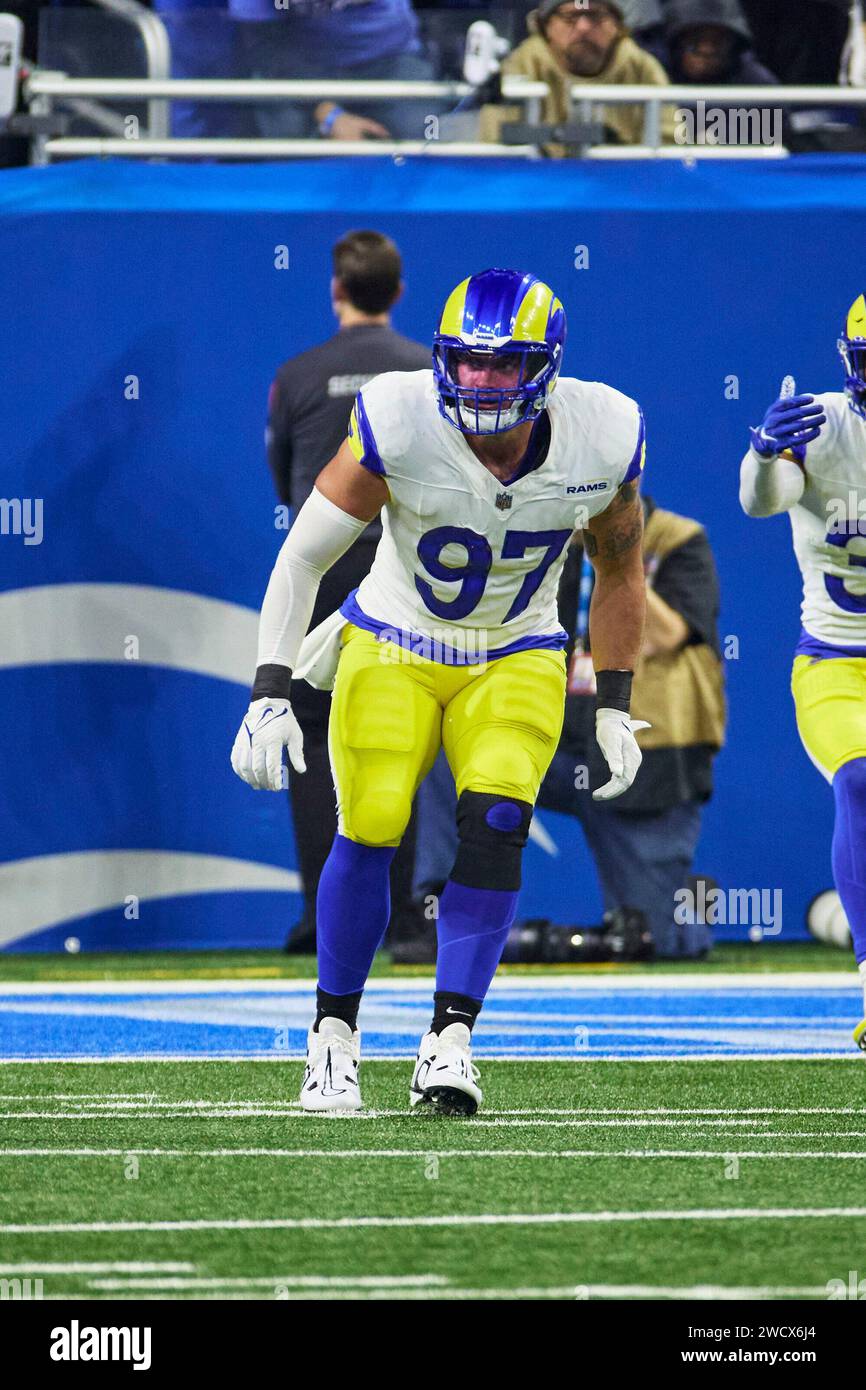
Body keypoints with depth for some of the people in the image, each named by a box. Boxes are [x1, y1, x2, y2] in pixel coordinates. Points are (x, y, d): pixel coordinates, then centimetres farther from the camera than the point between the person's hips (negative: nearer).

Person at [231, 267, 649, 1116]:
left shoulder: (601, 440, -17)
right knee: (370, 832, -14)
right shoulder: (398, 426, -25)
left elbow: (619, 572, 3)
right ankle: (333, 1034, 6)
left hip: (515, 659, 1)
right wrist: (270, 692, -20)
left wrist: (613, 709, 4)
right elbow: (303, 557, -14)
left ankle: (448, 1043, -14)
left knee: (494, 827, -20)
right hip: (394, 647, -1)